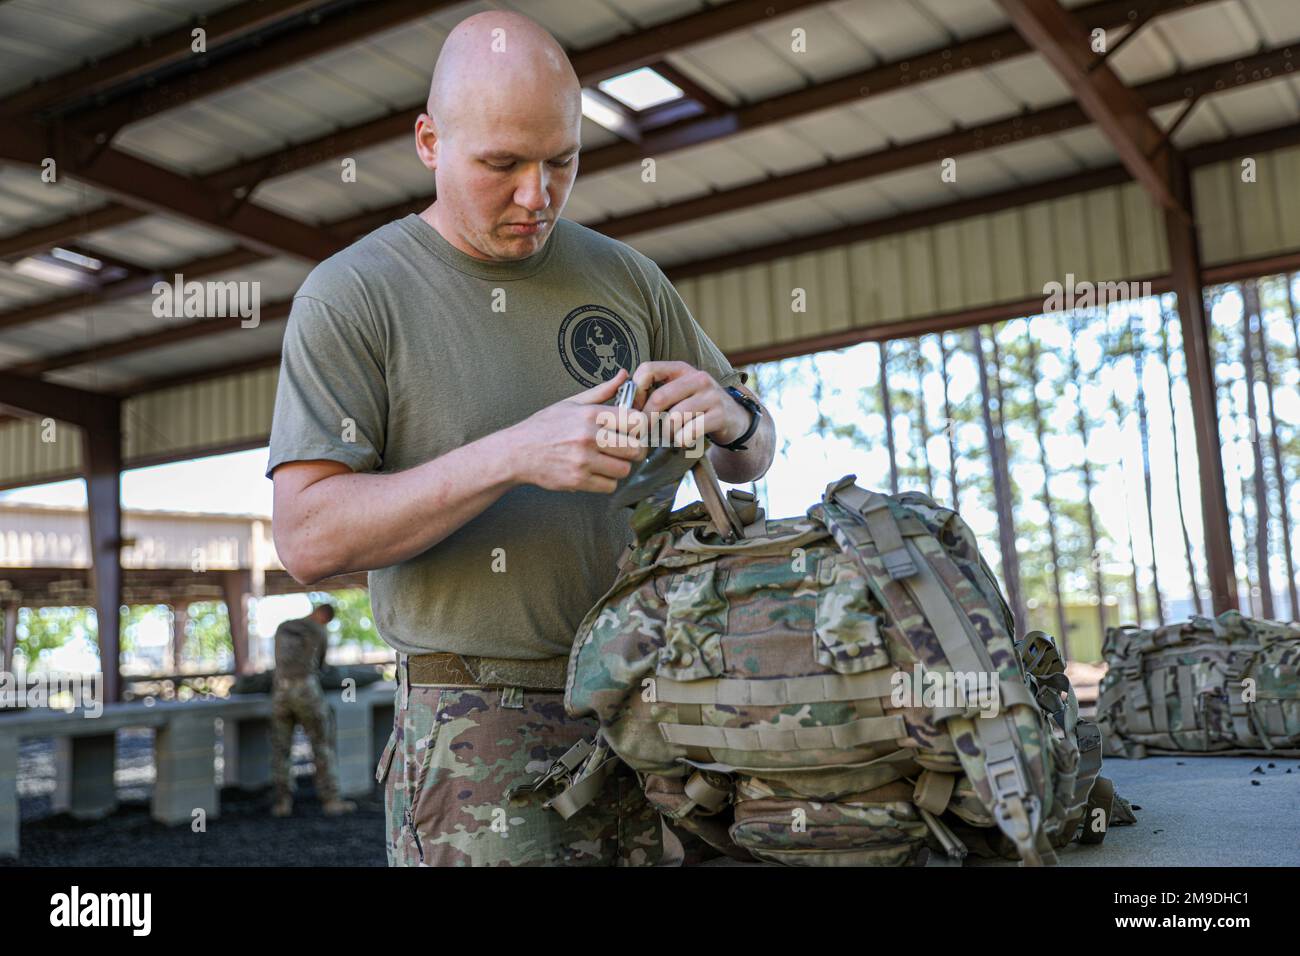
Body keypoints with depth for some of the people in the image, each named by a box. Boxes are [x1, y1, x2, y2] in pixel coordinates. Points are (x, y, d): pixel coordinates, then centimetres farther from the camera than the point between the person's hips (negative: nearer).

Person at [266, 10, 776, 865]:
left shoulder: (625, 276, 7)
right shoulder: (349, 297, -5)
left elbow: (753, 455, 13)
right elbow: (308, 538, -14)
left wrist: (729, 418, -12)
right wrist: (513, 456, -25)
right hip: (480, 740, -4)